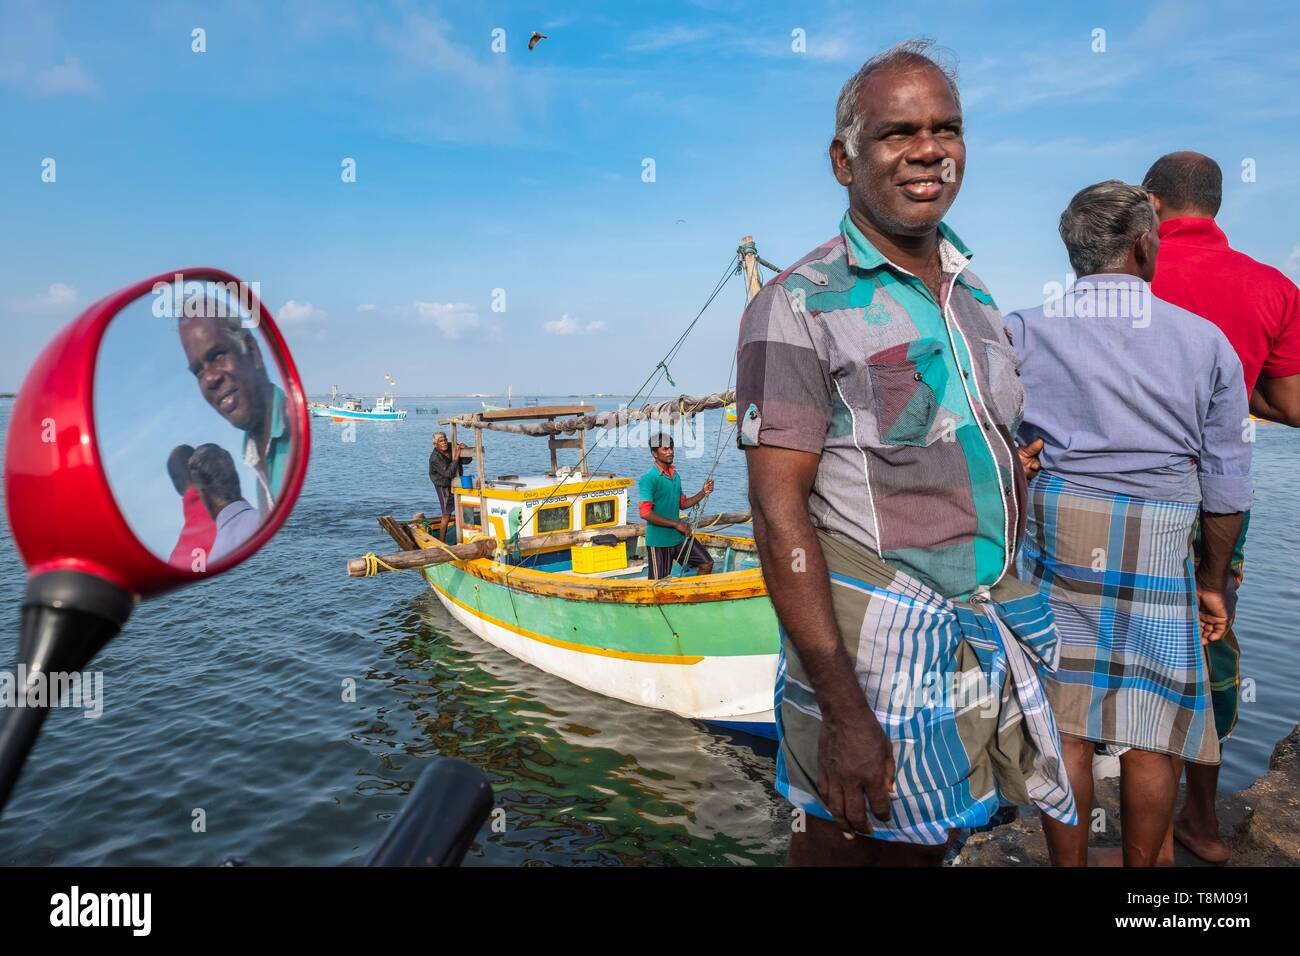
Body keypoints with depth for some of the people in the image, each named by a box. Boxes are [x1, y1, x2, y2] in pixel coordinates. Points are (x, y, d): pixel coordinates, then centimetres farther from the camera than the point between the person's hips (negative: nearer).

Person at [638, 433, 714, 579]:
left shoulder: (675, 475, 9)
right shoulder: (648, 478, -17)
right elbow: (645, 513, -23)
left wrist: (704, 492, 3)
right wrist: (676, 524, -21)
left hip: (680, 536, 8)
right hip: (659, 541, -7)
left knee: (707, 564, 8)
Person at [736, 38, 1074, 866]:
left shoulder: (975, 297, 11)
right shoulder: (800, 307, -13)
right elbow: (779, 511, -18)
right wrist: (843, 707, -21)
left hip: (987, 638, 7)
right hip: (873, 646, -7)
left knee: (928, 844, 20)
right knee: (848, 844, 8)